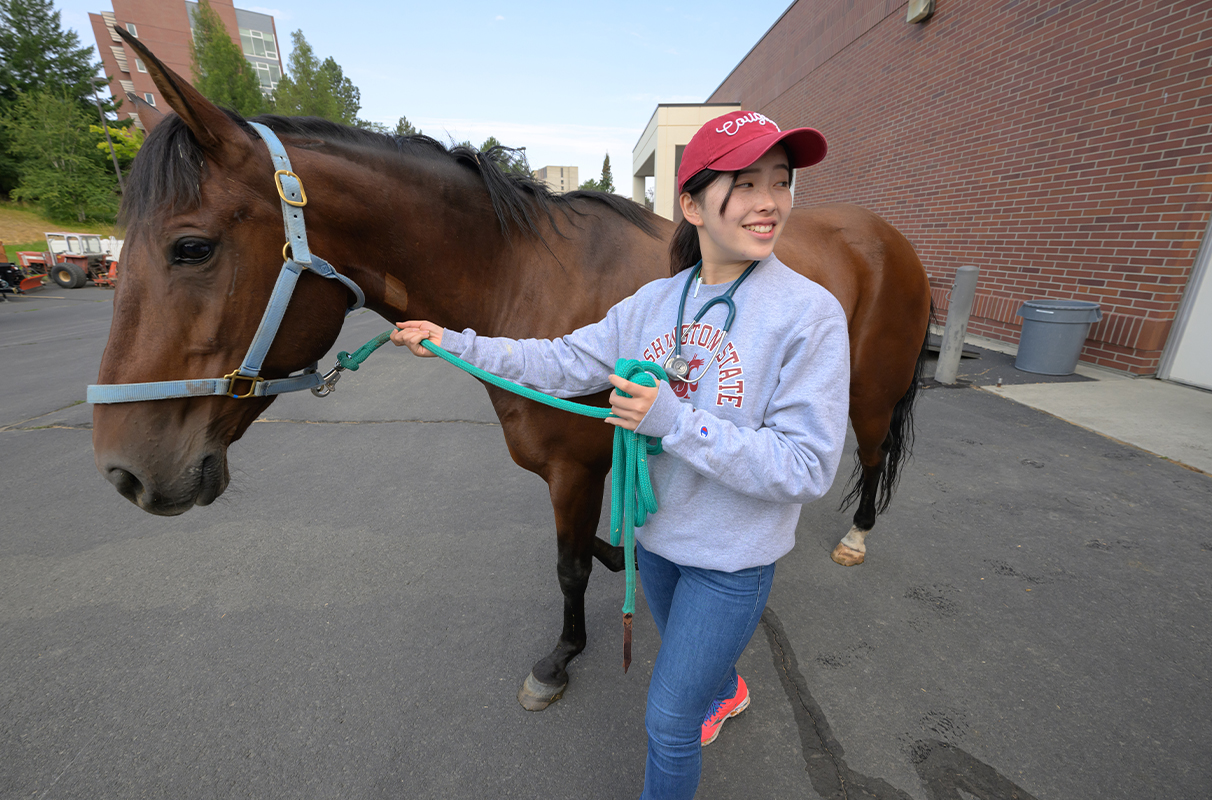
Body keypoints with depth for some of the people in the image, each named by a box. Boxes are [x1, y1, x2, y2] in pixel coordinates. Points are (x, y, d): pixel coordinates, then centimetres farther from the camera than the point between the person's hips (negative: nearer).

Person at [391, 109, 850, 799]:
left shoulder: (811, 314, -21)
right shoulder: (655, 301, -5)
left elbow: (807, 468, -24)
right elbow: (564, 364, -3)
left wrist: (675, 420, -32)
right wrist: (452, 344, -8)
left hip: (733, 555, -5)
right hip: (658, 531, 6)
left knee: (668, 719, 10)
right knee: (690, 650, 34)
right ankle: (727, 691, 69)